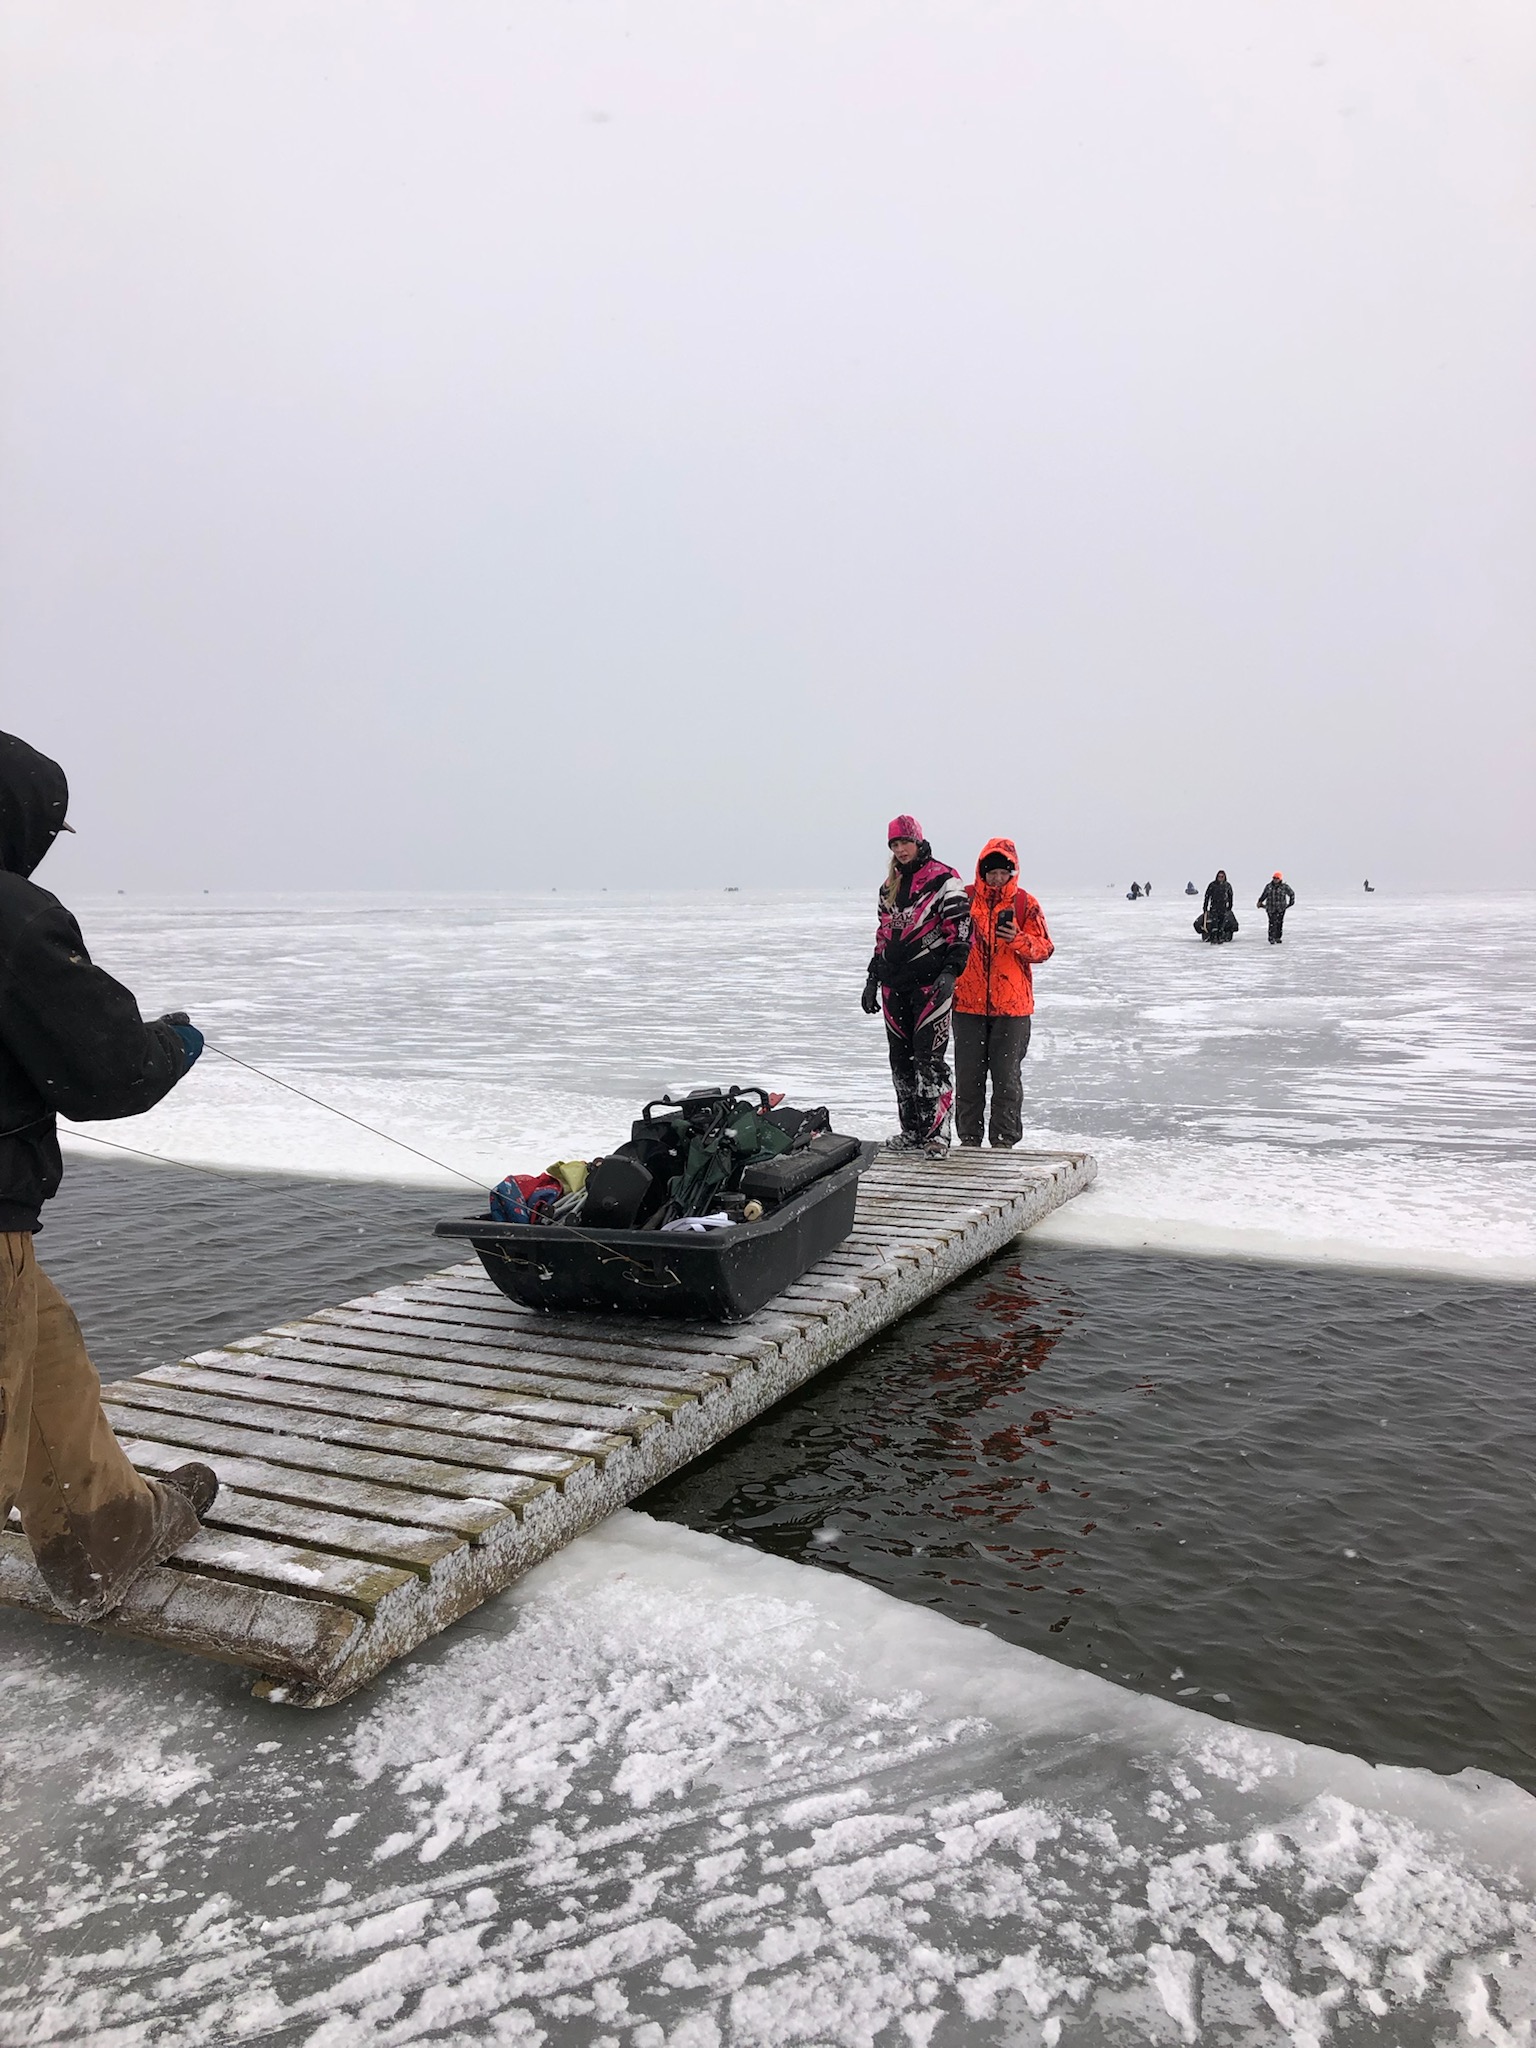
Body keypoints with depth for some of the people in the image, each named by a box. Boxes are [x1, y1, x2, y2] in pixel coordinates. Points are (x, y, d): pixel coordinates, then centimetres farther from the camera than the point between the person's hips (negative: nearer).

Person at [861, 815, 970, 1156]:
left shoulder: (943, 880, -4)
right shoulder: (889, 887, 18)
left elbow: (961, 929, -10)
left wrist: (950, 971, -20)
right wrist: (873, 978, 22)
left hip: (930, 982, -7)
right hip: (895, 984, 7)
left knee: (929, 1058, -11)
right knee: (901, 1060, 9)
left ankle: (938, 1132, -7)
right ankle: (912, 1131, 17)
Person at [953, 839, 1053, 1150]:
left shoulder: (1025, 903, 1)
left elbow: (1044, 948, -3)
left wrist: (1017, 940, -21)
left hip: (1012, 1007, -1)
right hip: (968, 1003, 2)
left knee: (1007, 1075, 2)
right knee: (968, 1075, 7)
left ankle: (1004, 1140, 9)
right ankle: (969, 1138, 18)